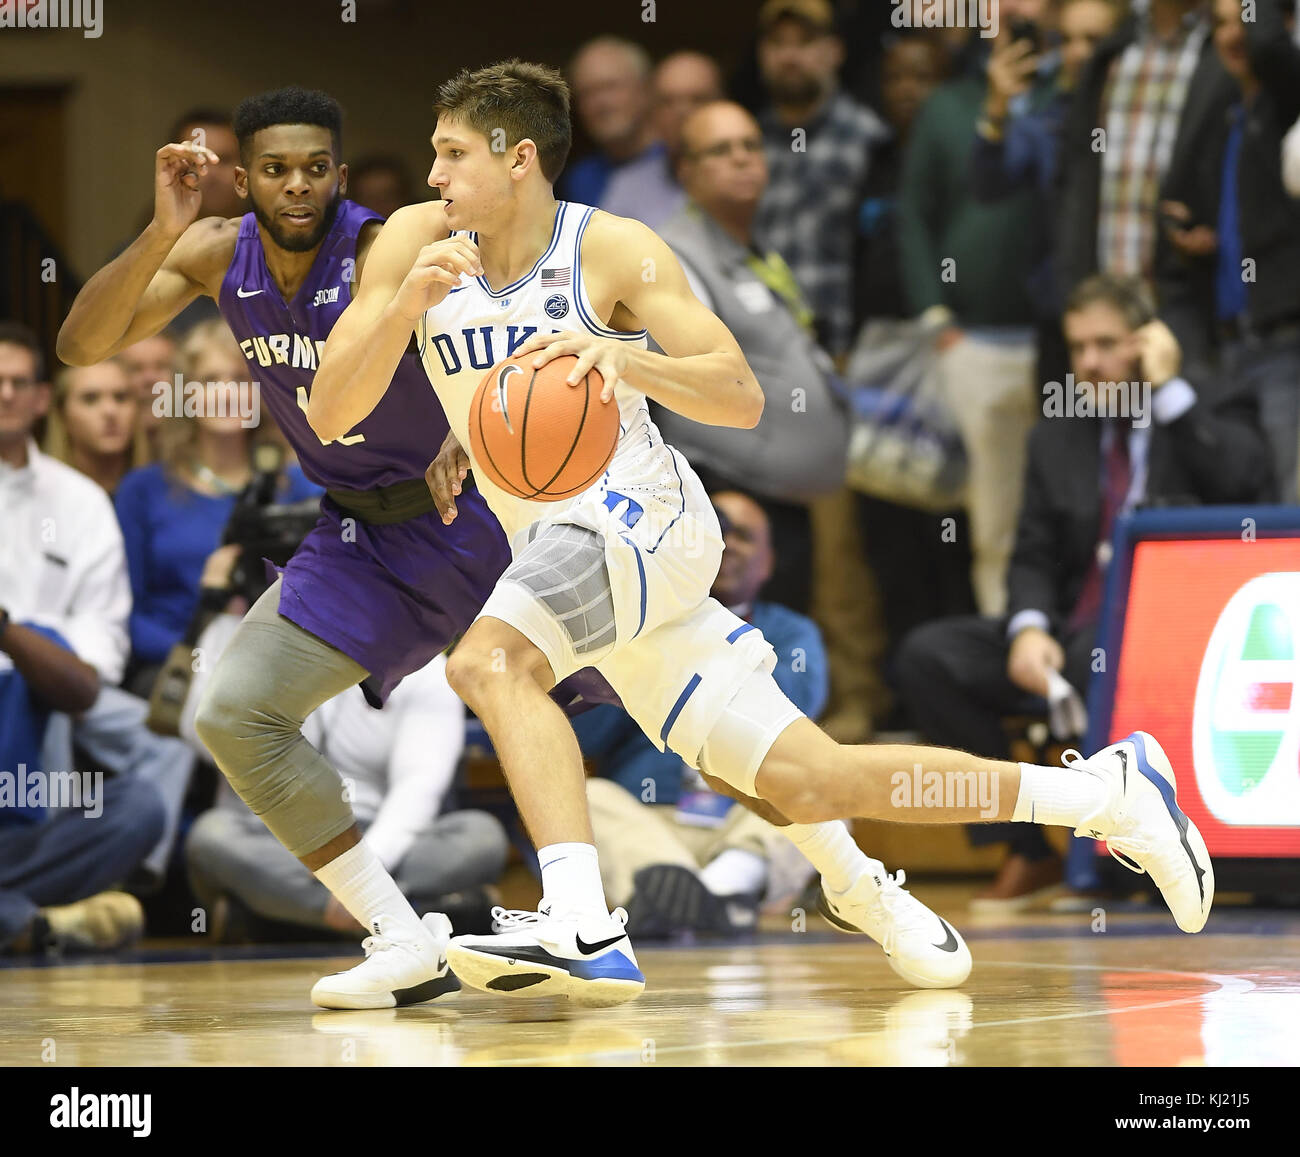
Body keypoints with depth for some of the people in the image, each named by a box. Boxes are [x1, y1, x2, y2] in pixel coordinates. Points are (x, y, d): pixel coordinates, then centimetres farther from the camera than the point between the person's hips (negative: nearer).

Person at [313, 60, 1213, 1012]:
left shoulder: (613, 250, -11)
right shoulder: (419, 245, 2)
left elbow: (742, 397, -15)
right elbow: (329, 415, -3)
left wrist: (625, 362, -33)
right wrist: (404, 302, -19)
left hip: (641, 514, -6)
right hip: (561, 545, 6)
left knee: (490, 661, -32)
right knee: (804, 783, 3)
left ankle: (583, 926, -39)